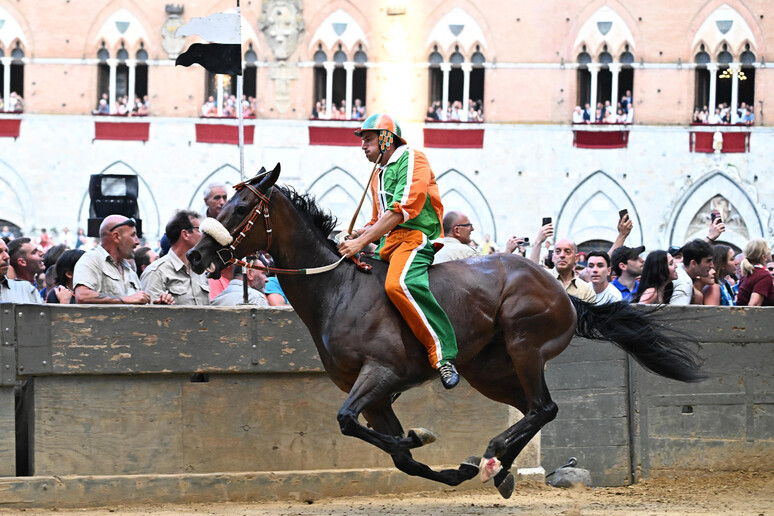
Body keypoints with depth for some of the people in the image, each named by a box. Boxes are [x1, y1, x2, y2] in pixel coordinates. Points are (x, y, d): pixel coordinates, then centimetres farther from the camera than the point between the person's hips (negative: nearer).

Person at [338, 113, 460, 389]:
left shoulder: (412, 160, -4)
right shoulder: (379, 175, 26)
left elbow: (401, 211, -15)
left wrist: (361, 242, -17)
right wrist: (355, 235, 11)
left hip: (416, 235, -10)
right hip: (388, 242, 10)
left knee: (399, 283, -35)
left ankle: (443, 353, -39)